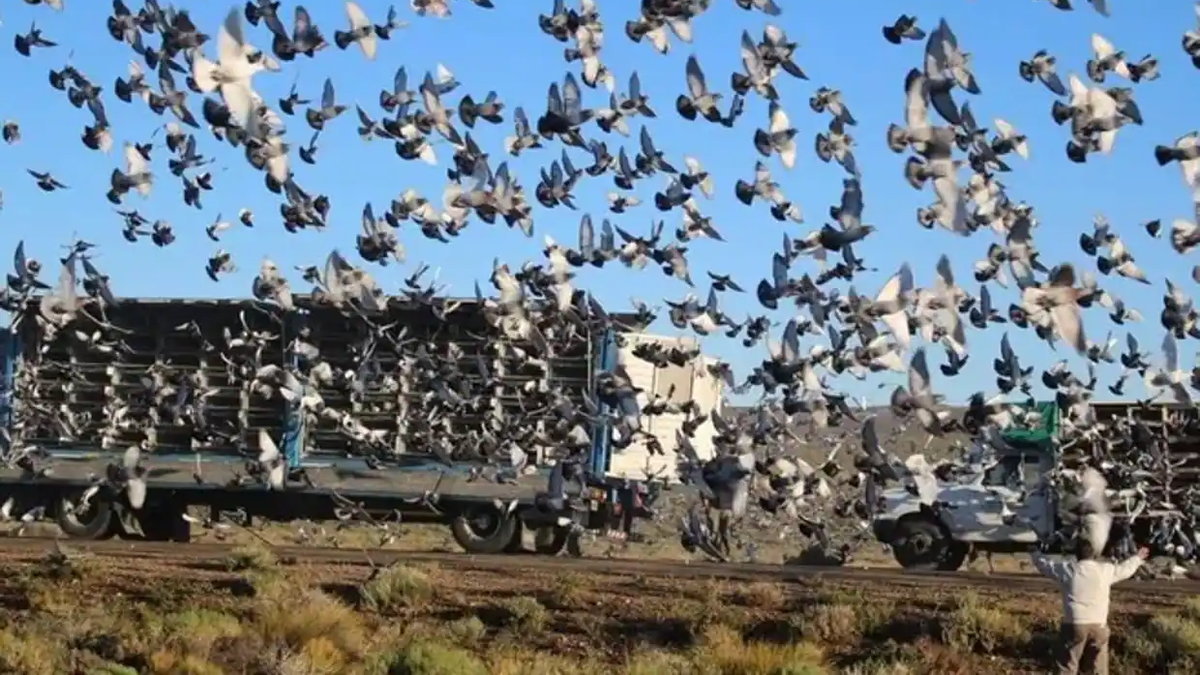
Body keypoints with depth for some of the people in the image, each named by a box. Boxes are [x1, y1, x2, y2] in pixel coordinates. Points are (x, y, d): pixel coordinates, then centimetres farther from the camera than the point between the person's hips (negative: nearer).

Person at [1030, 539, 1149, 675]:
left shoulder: (1067, 569, -3)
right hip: (1098, 624, 1)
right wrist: (1138, 558, 39)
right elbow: (1125, 569, 18)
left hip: (1074, 624, -1)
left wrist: (1034, 553, 34)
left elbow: (1045, 565, 12)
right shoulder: (1106, 569, -1)